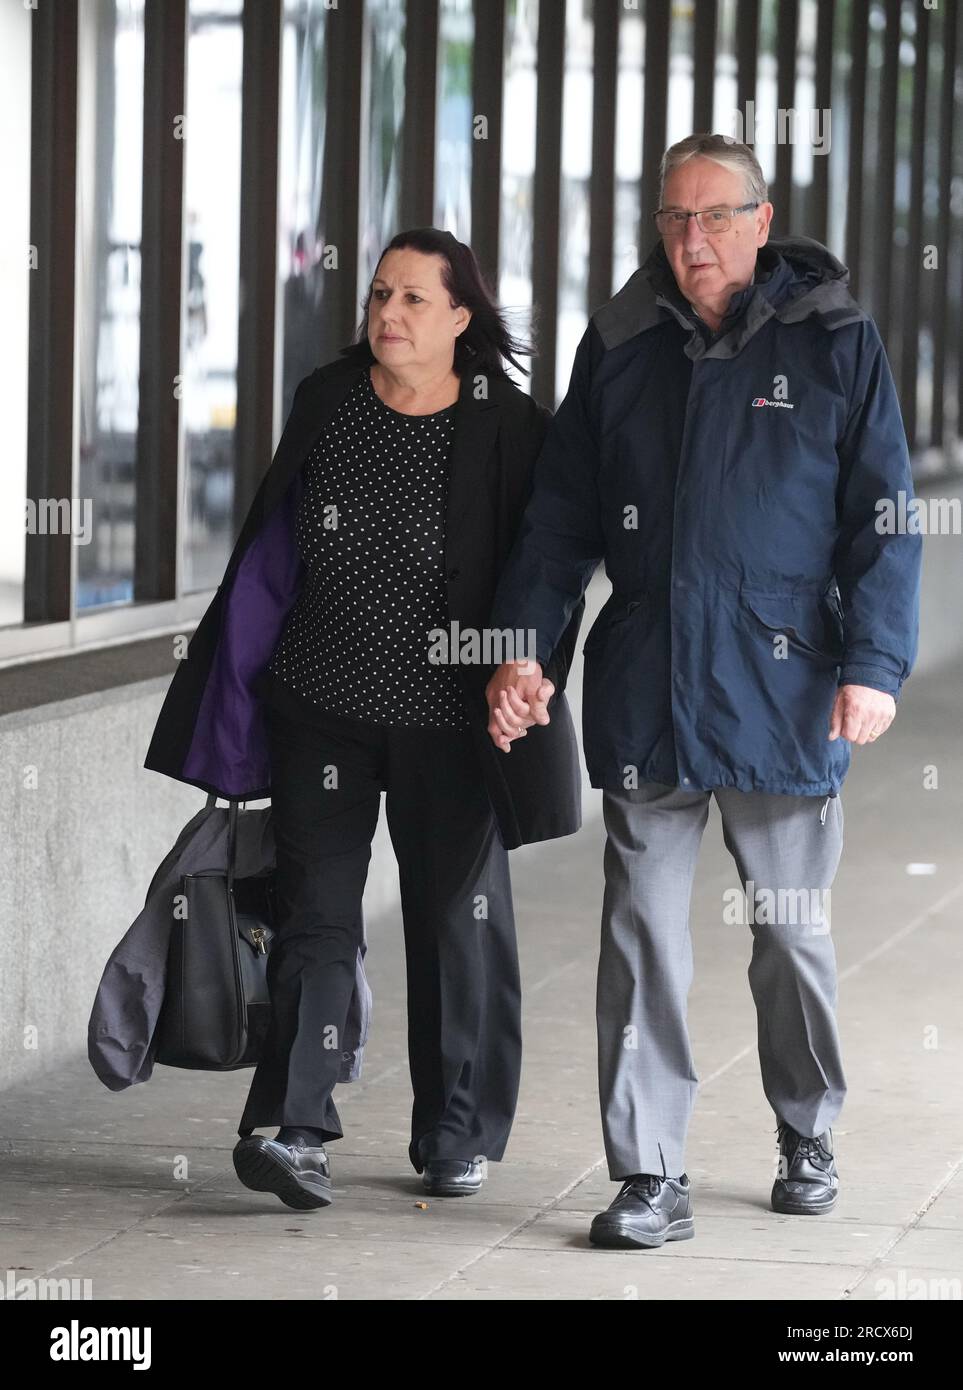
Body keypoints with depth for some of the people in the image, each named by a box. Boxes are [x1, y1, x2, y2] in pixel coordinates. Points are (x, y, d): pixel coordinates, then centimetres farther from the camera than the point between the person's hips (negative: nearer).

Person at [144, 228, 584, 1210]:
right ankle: (293, 1126, -11)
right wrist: (236, 691, 7)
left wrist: (527, 680, -16)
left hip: (449, 722, -2)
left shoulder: (509, 429, -6)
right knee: (315, 906, -5)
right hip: (323, 706, 2)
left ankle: (458, 1137, 18)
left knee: (458, 918, 7)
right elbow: (272, 550, 8)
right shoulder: (325, 404, 3)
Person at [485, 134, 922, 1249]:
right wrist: (521, 646, 3)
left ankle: (807, 1139, 30)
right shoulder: (618, 346, 8)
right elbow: (560, 516, 13)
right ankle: (649, 1176, 4)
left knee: (790, 930, 11)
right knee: (642, 936, -1)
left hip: (783, 689, -2)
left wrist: (873, 664, -9)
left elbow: (882, 519, -1)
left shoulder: (834, 342, 0)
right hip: (644, 688, 2)